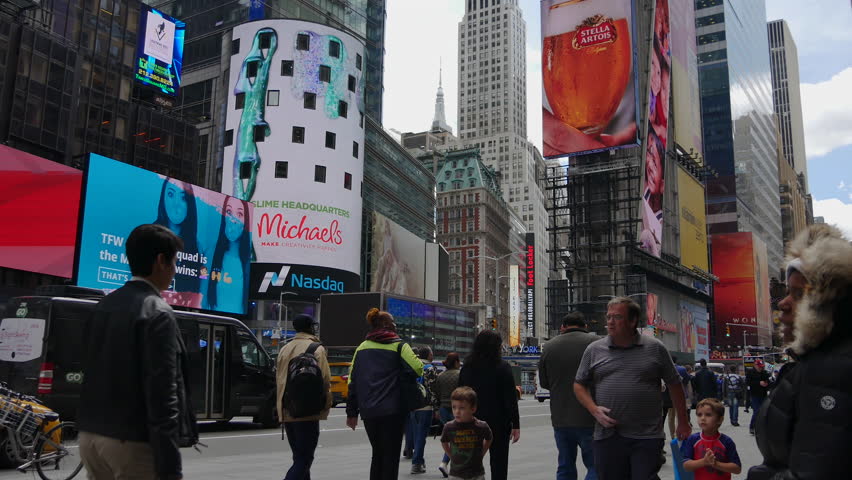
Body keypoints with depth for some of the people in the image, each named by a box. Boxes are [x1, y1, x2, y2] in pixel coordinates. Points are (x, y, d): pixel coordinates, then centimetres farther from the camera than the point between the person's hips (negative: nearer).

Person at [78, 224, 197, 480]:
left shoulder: (104, 305, 9)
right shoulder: (157, 313, -16)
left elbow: (93, 375, 13)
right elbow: (161, 391, -21)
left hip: (91, 435, 8)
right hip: (133, 442, -8)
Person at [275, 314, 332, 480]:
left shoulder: (284, 349, 12)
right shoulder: (317, 349, -8)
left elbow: (278, 379, 16)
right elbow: (325, 380, -12)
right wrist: (326, 405, 0)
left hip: (286, 412, 7)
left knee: (299, 457, 17)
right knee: (304, 459, -5)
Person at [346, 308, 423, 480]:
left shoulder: (362, 348, 11)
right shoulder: (399, 346, -4)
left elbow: (352, 381, 10)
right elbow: (418, 369, -15)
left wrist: (352, 412, 13)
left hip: (368, 411, 5)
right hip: (393, 411, -5)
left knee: (377, 454, 18)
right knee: (391, 456, 3)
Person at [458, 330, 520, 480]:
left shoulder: (466, 367, 4)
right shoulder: (502, 368, -9)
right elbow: (511, 399, -11)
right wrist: (516, 425, -7)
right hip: (498, 422, -3)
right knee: (499, 462, 6)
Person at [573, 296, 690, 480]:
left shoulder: (655, 348, 3)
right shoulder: (594, 350, 6)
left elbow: (674, 385, 10)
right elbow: (579, 385, 11)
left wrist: (683, 422, 11)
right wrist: (594, 410, -5)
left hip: (647, 437, -2)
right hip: (607, 436, 2)